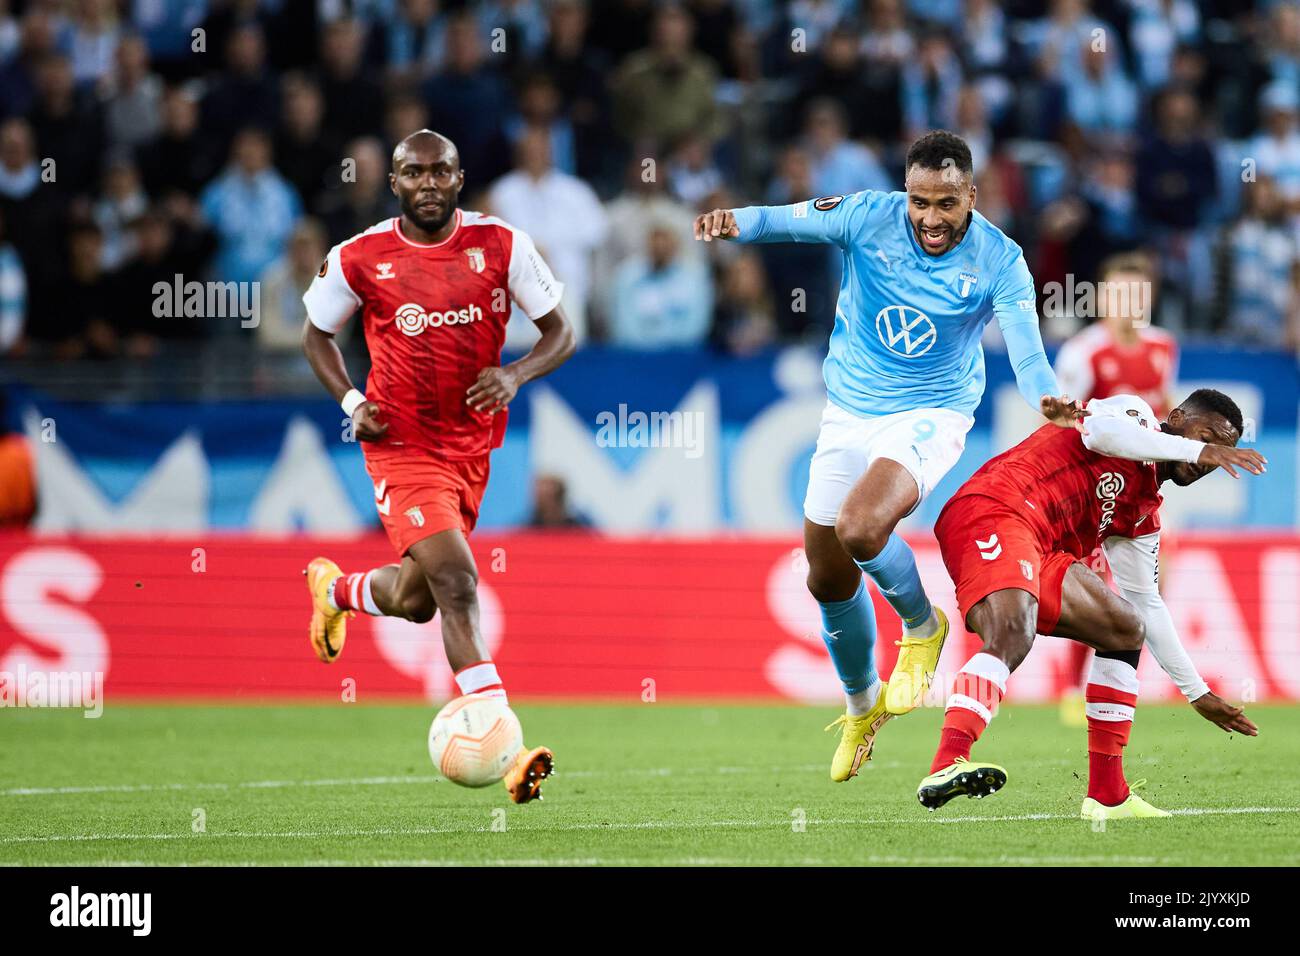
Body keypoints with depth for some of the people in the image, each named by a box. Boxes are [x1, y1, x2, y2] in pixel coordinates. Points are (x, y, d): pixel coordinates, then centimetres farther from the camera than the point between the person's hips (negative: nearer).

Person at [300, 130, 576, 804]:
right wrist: (351, 401, -6)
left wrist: (515, 375, -18)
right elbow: (316, 332, 10)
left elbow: (560, 332, 2)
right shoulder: (359, 259, -7)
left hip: (471, 445, 4)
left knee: (415, 600, 14)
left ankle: (336, 589, 50)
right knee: (456, 583, -20)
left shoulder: (500, 245, -5)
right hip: (402, 446, -4)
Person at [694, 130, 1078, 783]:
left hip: (931, 416, -4)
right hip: (850, 414, 4)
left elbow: (1027, 356, -20)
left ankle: (922, 628, 0)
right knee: (827, 580, 10)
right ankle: (861, 705, 37)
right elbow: (782, 220, -16)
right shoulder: (868, 217, -11)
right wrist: (732, 223, -39)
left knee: (861, 530, -31)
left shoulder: (999, 261, -15)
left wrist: (1048, 400, -42)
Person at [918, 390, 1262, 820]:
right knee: (1012, 636, -33)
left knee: (1126, 629, 17)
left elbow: (1147, 605, 31)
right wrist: (1198, 448, -18)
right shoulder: (1135, 414, 6)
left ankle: (1107, 795, 11)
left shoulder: (1144, 514, 27)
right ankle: (947, 766, -51)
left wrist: (1198, 692, 30)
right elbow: (1101, 431, -20)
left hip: (1039, 558, 10)